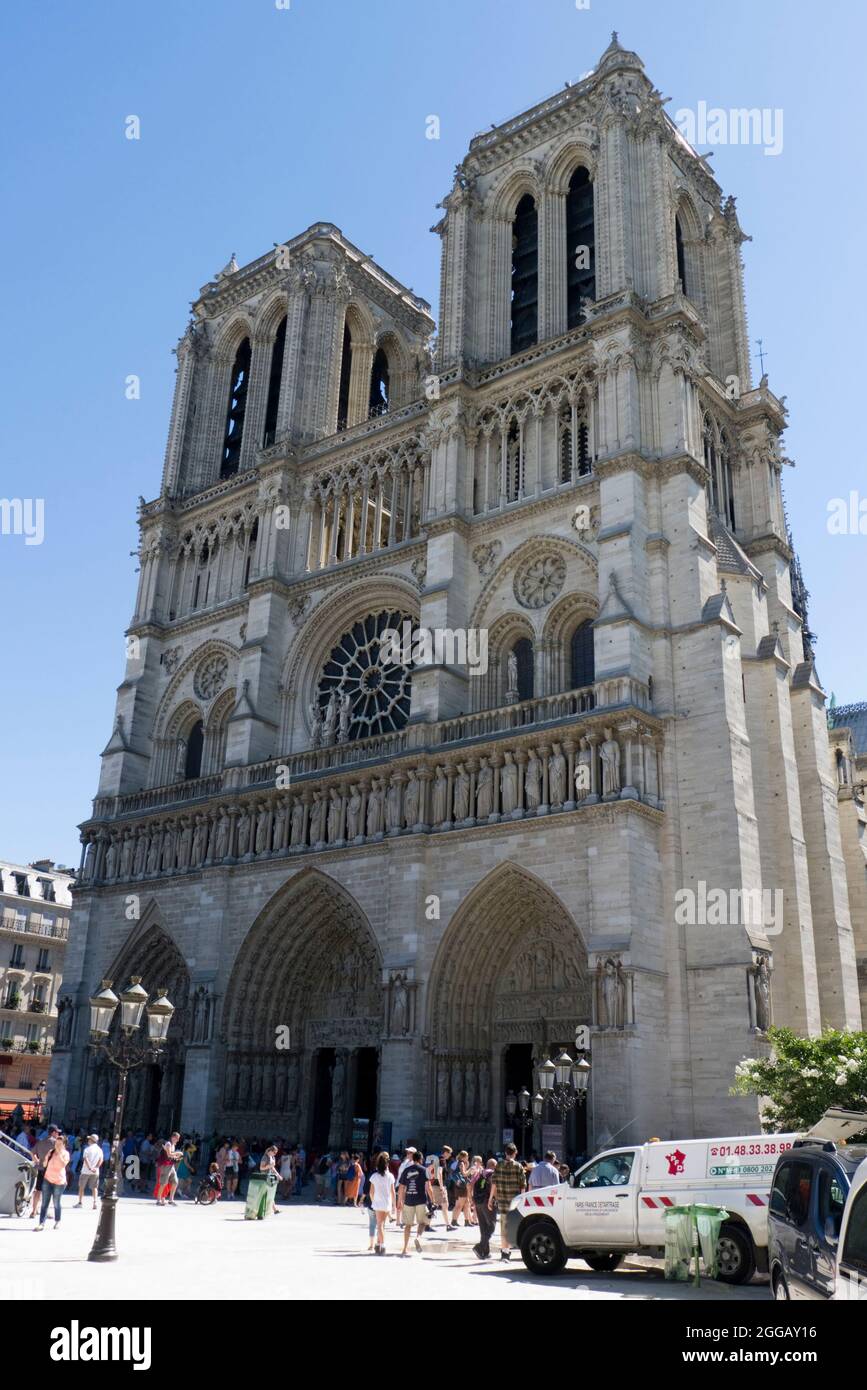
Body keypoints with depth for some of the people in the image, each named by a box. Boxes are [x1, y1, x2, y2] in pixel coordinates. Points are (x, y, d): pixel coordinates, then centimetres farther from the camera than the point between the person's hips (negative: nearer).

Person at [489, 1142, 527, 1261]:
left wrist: (491, 1198, 5)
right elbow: (523, 1185, -5)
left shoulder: (499, 1165, 3)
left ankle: (504, 1249, 17)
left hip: (502, 1198, 2)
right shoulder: (518, 1166, -4)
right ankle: (506, 1251, 1)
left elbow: (494, 1182, 0)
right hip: (514, 1199, -2)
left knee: (503, 1224, 13)